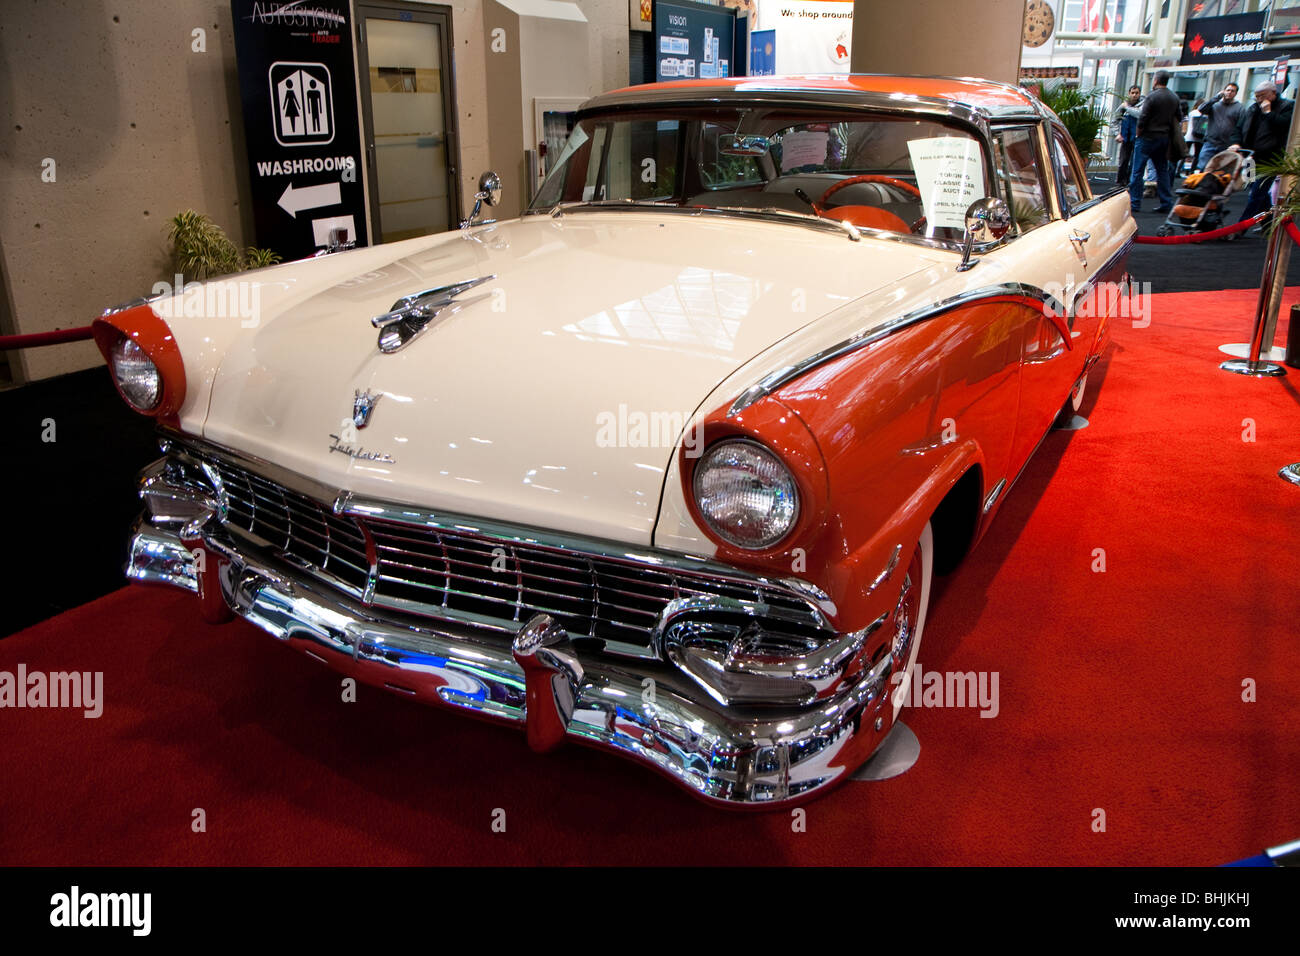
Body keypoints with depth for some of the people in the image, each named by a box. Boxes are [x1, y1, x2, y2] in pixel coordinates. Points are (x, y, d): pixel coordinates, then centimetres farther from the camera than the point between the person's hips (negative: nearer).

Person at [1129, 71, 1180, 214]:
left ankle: (1134, 204, -4)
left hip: (1148, 137, -7)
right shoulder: (1175, 98, 9)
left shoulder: (1152, 96, -12)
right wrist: (1167, 130, 20)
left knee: (1137, 171, -2)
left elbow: (1142, 118, -15)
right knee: (1163, 171, 12)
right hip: (1164, 138, 7)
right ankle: (1166, 203, 11)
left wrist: (1139, 133, -1)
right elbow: (1179, 118, 14)